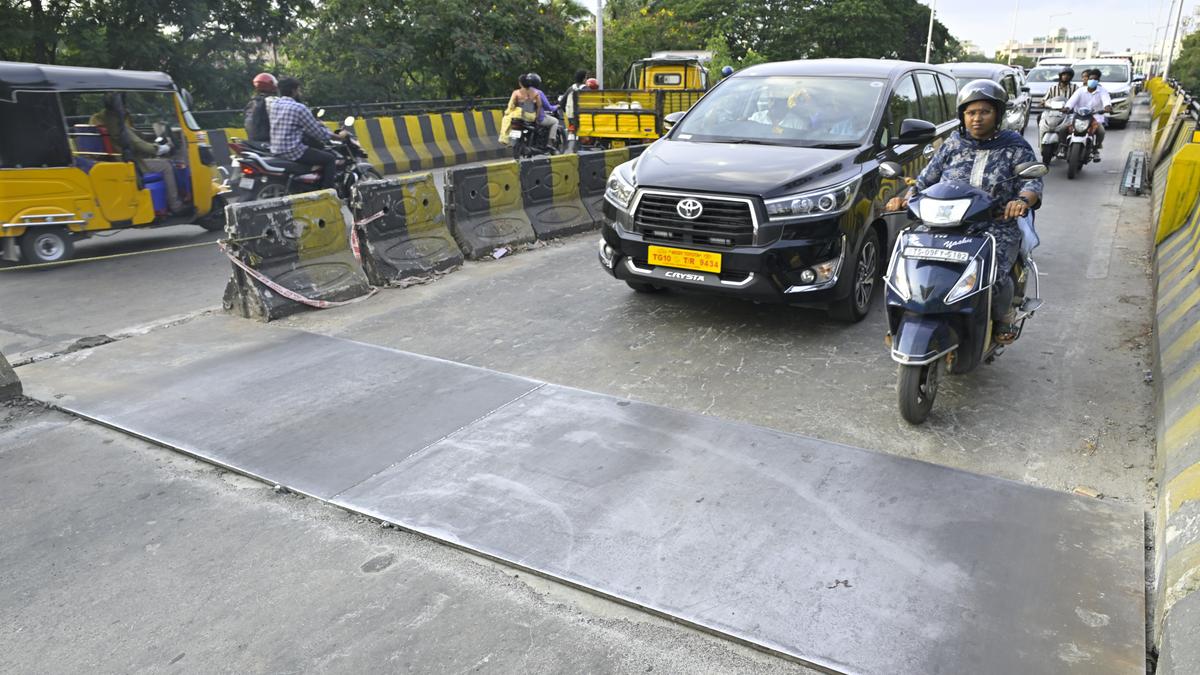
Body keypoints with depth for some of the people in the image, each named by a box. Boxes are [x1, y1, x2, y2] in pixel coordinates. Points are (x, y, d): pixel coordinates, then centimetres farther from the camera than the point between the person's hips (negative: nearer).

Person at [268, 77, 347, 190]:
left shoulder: (274, 104, 10)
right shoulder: (299, 108, -14)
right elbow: (318, 132, -10)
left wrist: (317, 124, 28)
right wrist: (339, 136, 4)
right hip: (293, 151, -9)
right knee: (331, 158, 0)